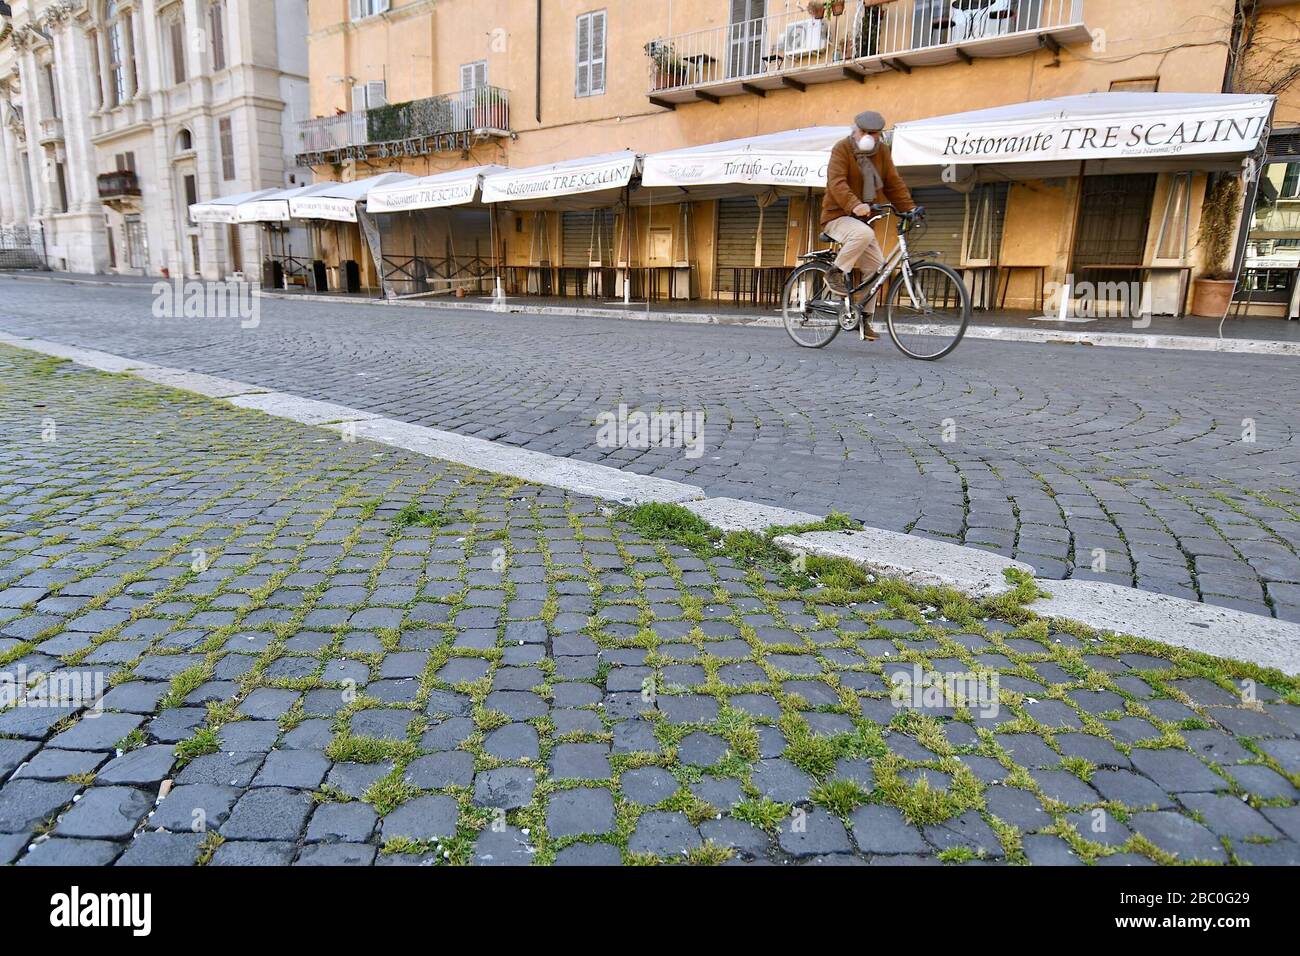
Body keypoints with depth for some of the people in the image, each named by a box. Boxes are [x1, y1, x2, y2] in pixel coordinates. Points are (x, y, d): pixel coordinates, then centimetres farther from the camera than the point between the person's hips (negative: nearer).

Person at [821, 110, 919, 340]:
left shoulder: (881, 151, 8)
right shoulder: (842, 149, -10)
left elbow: (894, 183, 9)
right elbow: (837, 183, -25)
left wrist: (909, 208, -4)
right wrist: (854, 205, -41)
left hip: (861, 218, 7)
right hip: (837, 216, -6)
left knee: (877, 267, -3)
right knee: (864, 234, -38)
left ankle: (864, 318, 7)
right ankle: (837, 273, -17)